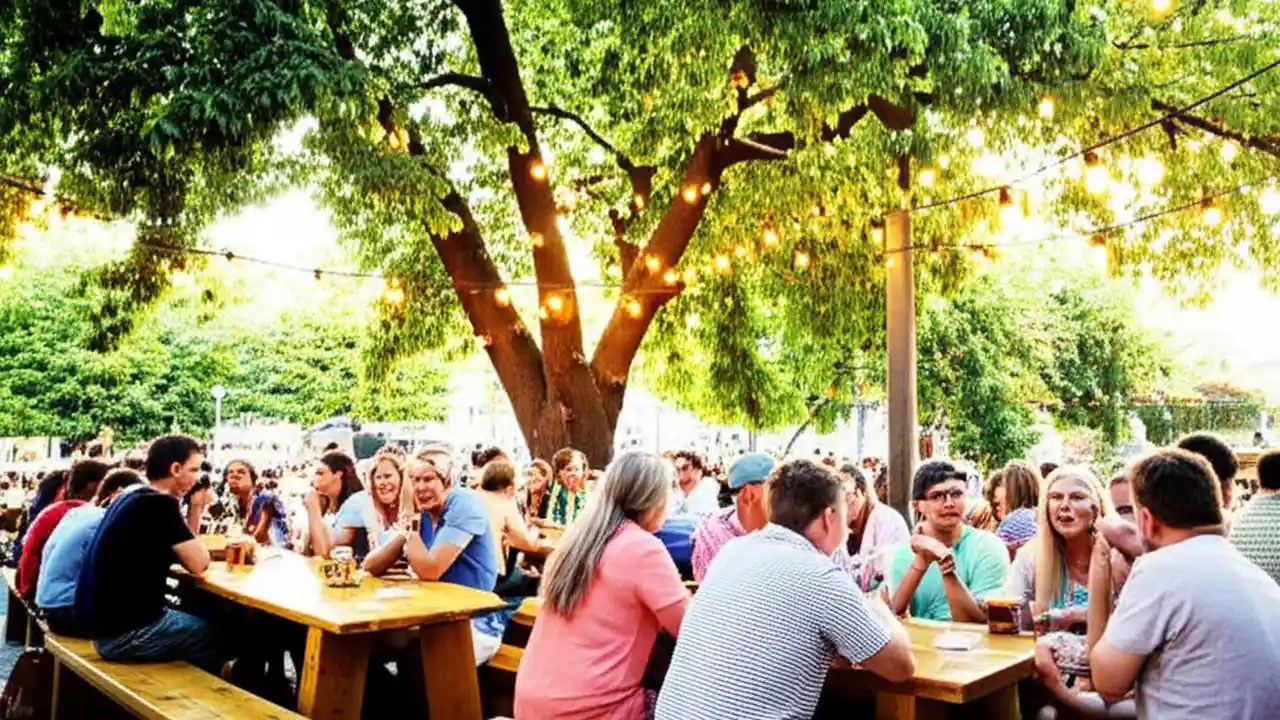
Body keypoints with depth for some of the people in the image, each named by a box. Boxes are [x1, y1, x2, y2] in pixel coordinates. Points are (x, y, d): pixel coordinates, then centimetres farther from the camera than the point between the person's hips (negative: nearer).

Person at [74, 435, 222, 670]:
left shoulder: (133, 498, 12)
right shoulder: (160, 504, -19)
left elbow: (184, 553, 16)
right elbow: (198, 564, -15)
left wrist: (195, 508, 6)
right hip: (125, 631, -9)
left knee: (202, 618, 25)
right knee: (214, 635, 8)